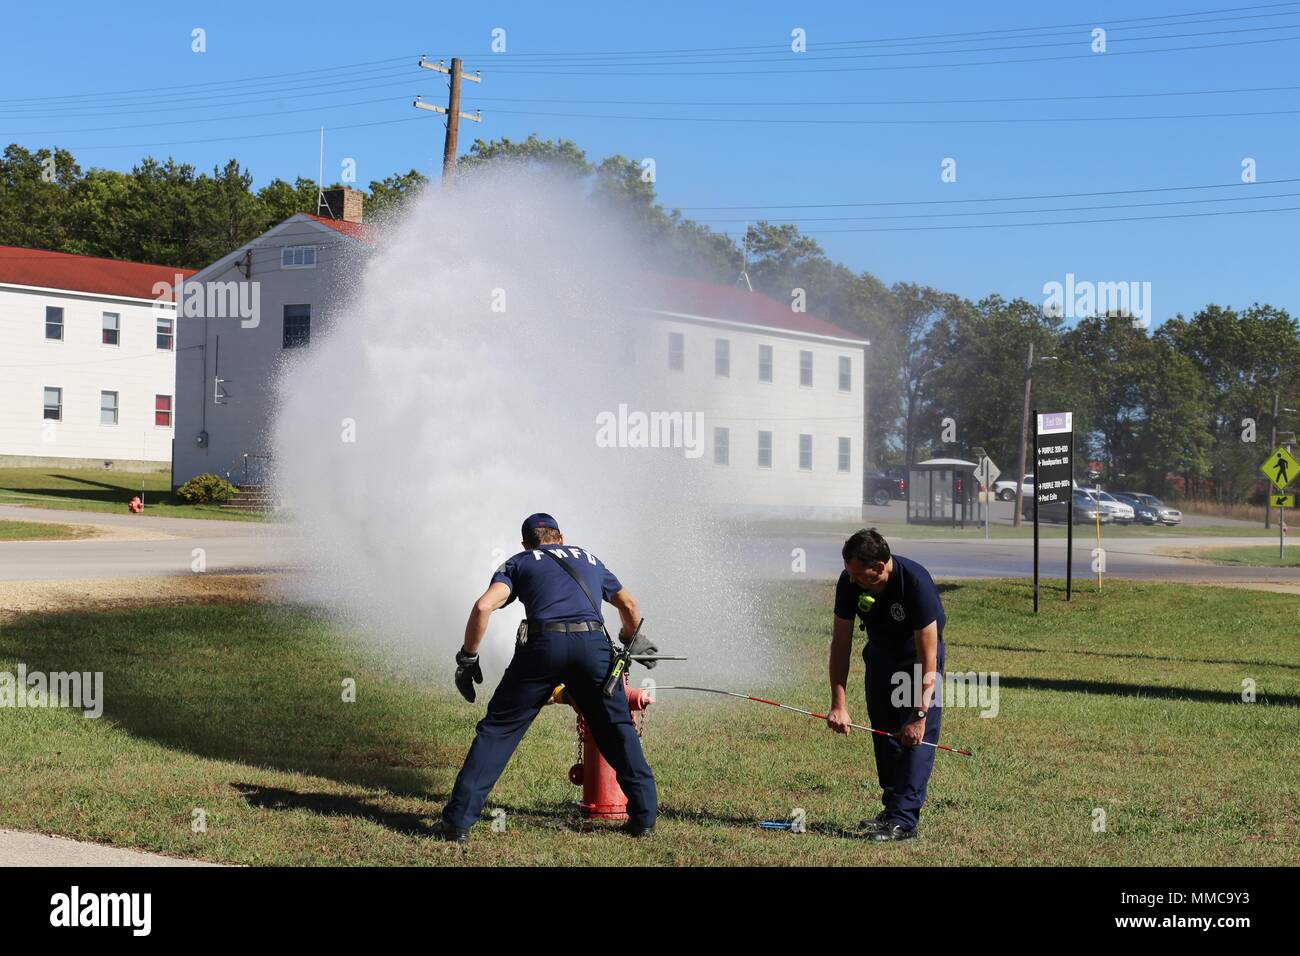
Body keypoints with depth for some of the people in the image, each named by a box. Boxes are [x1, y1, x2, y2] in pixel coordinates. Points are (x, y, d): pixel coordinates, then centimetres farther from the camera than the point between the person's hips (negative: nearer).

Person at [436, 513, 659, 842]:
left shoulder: (519, 562, 22)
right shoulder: (589, 559, 32)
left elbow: (483, 607, 4)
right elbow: (630, 606, 42)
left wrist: (467, 658, 11)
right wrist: (632, 641, 61)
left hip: (543, 644, -2)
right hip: (593, 643, 2)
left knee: (498, 730, 7)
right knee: (618, 729, 18)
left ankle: (458, 820, 3)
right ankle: (644, 816, 16)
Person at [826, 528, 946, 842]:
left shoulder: (916, 582, -37)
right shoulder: (849, 582, -23)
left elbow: (927, 657, -34)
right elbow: (840, 644, -15)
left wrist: (919, 715, -35)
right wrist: (838, 705, -20)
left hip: (918, 654, -5)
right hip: (880, 654, 5)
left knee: (916, 735, -15)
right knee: (884, 734, 8)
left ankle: (903, 820, -16)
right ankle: (892, 808, 19)